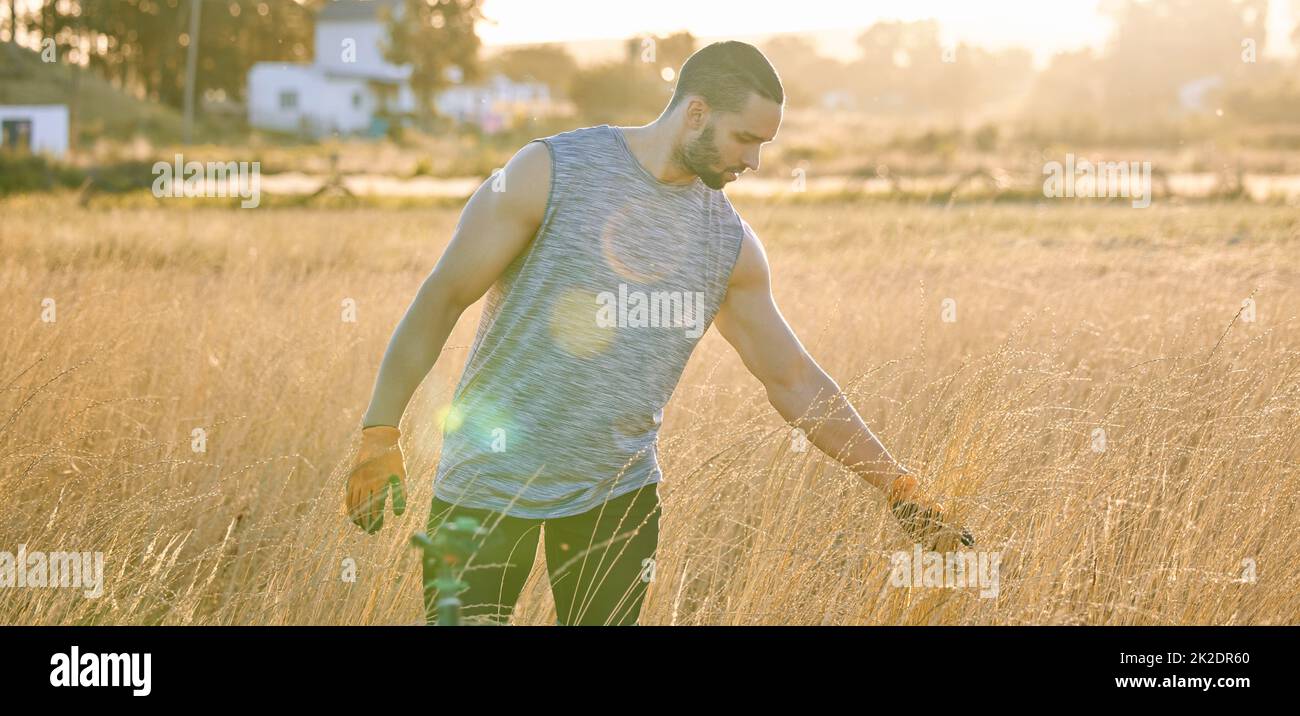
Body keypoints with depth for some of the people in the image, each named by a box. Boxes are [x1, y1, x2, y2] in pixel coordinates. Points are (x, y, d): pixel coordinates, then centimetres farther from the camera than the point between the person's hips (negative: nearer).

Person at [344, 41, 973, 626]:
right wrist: (379, 433, -12)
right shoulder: (550, 172, -9)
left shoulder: (729, 242, 4)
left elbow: (795, 381, 10)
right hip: (490, 481, -4)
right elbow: (444, 295, -7)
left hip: (620, 493, 4)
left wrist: (900, 489, 7)